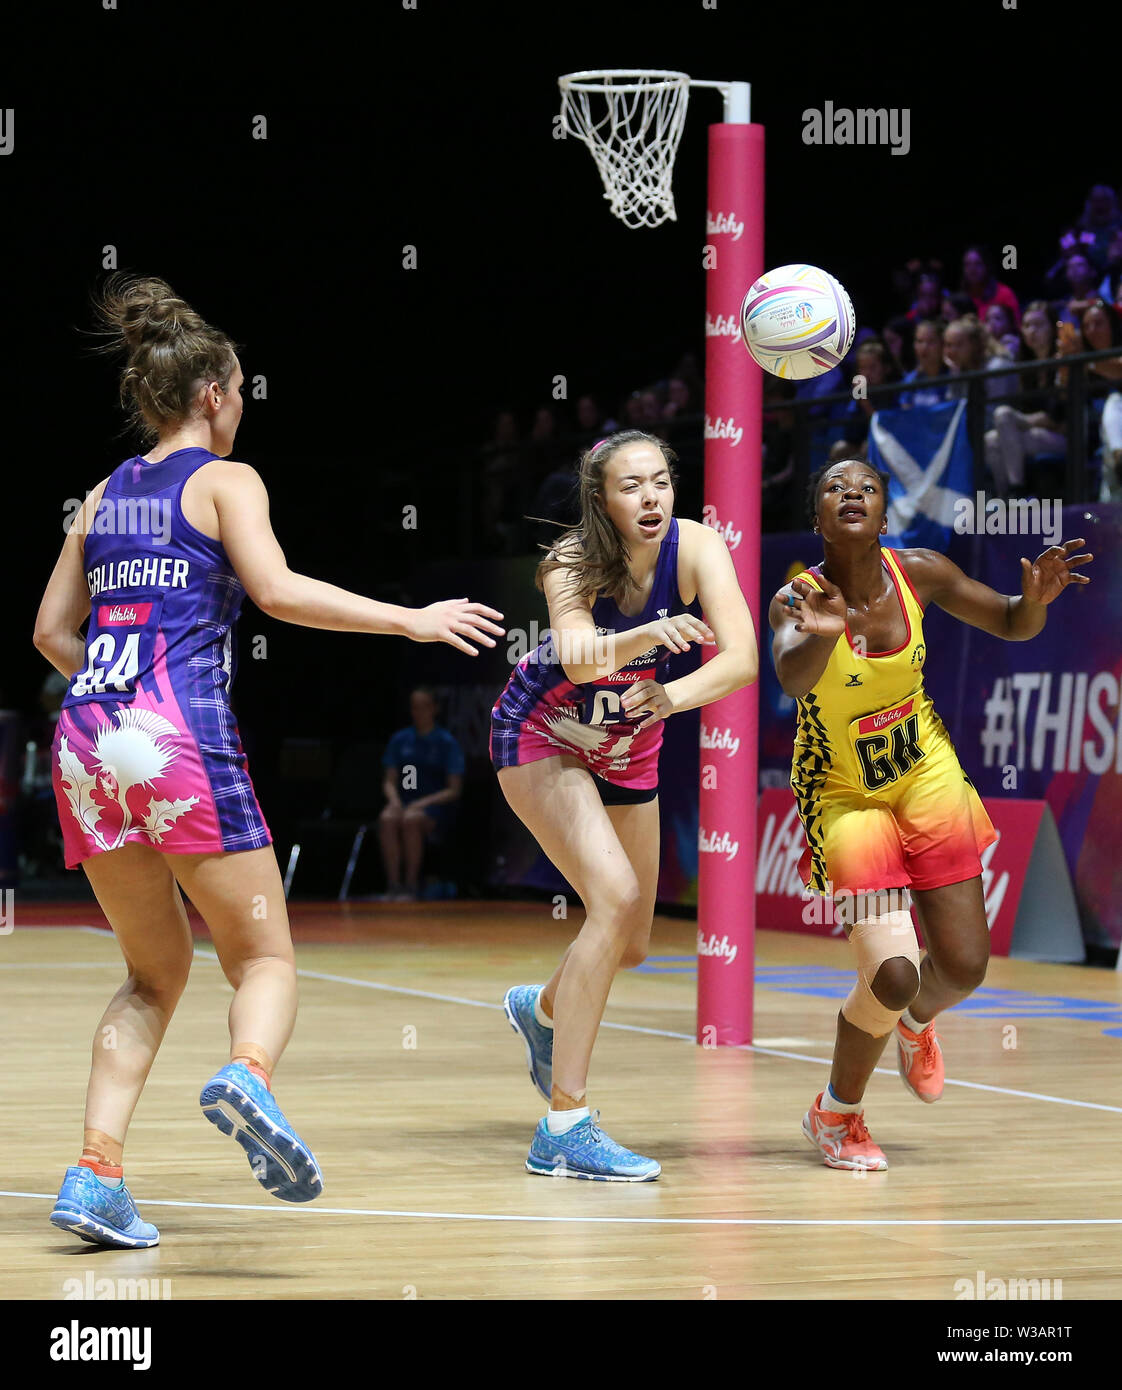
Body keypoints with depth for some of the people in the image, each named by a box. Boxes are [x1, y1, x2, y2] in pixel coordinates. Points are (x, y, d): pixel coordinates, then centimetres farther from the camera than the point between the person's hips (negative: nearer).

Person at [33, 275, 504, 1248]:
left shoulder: (104, 496, 20)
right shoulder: (224, 480, 4)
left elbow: (52, 631, 22)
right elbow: (278, 591, -11)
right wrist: (411, 620, -7)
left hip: (89, 736, 5)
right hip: (184, 738, -5)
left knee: (155, 972, 16)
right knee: (265, 958, 2)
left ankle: (96, 1173, 1)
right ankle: (248, 1075, -32)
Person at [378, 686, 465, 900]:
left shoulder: (447, 743, 0)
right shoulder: (400, 740, 11)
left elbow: (454, 790, -3)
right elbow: (389, 781, 14)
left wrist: (423, 803, -16)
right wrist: (394, 799, -9)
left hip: (435, 807, -3)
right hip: (405, 802, 3)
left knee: (411, 819, -37)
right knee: (387, 819, -32)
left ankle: (411, 886, -29)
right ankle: (393, 885, -31)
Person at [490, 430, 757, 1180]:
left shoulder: (695, 547, -24)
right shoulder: (573, 564, -29)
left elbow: (742, 656, -36)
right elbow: (576, 657, -50)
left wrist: (676, 694, -55)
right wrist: (648, 637, -69)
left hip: (628, 749, 5)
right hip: (540, 736, -5)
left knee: (631, 946, 14)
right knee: (616, 895, -26)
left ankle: (543, 1008, 50)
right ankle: (564, 1127, -24)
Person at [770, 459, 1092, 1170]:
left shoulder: (919, 572, -11)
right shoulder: (802, 599, -23)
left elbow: (1012, 624, 3)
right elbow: (792, 678, -44)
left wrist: (1037, 596, -20)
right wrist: (822, 634, -67)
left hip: (928, 778, 4)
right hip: (846, 796, -4)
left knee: (964, 966, 4)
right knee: (892, 975, -16)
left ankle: (917, 1022, 43)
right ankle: (837, 1112, 11)